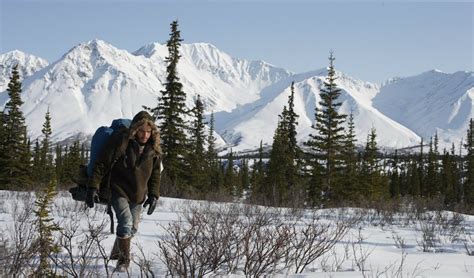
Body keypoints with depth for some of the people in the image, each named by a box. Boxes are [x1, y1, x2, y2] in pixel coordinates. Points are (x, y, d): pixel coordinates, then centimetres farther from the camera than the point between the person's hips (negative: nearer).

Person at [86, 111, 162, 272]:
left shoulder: (154, 149, -4)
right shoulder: (120, 142, -18)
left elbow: (156, 173, 8)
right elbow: (101, 165, -14)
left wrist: (153, 195, 1)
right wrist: (93, 187, -18)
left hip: (138, 195, 5)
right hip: (119, 192, -5)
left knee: (132, 228, 14)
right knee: (126, 222, -21)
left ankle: (116, 252, 40)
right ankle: (124, 259, -4)